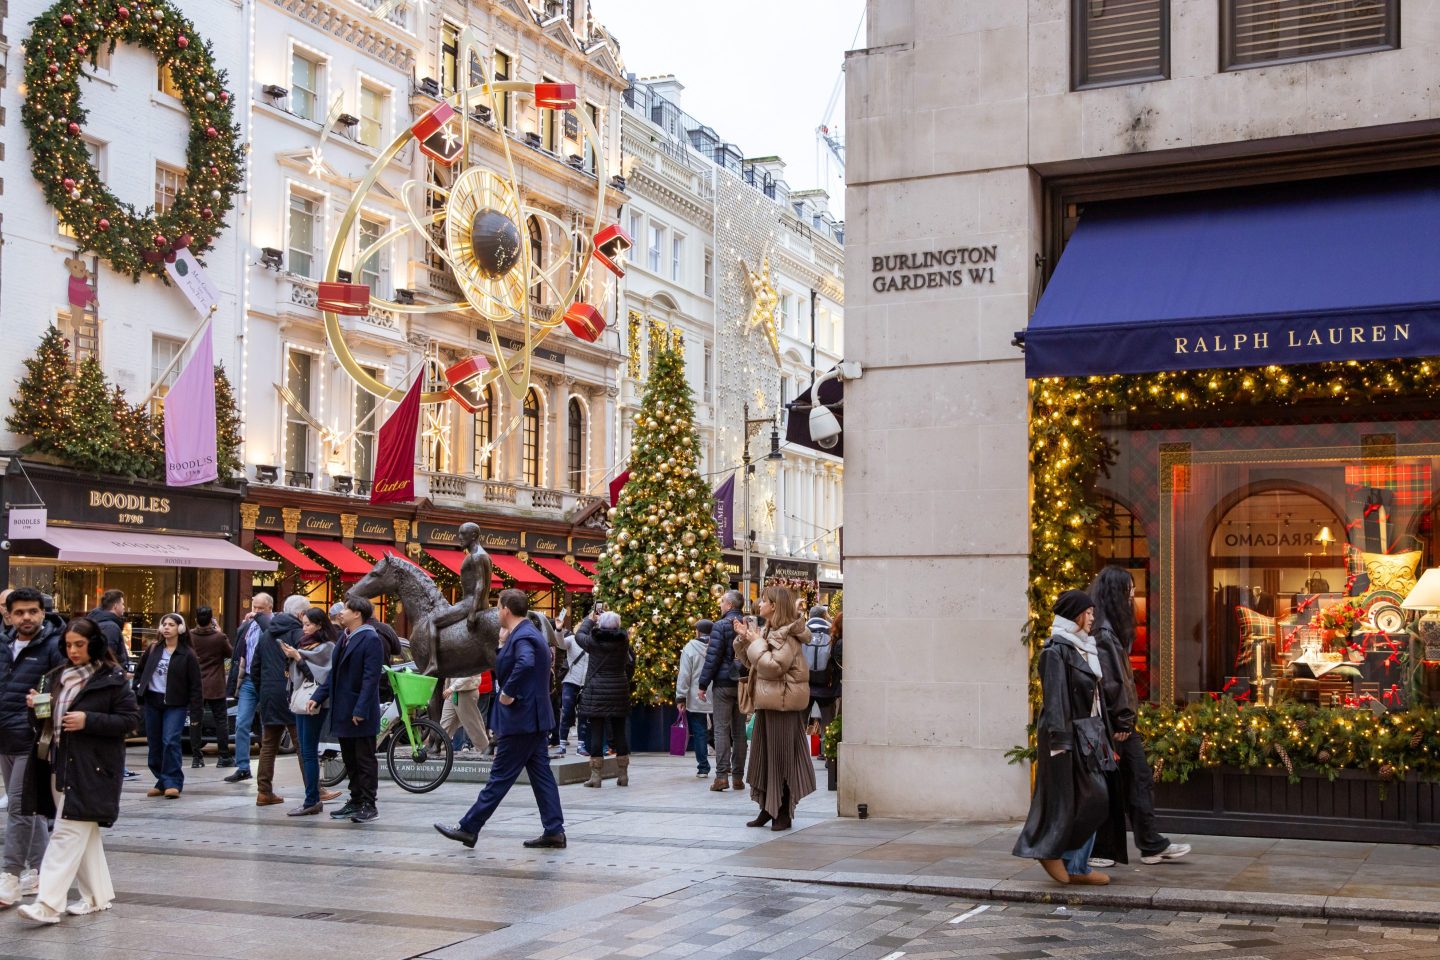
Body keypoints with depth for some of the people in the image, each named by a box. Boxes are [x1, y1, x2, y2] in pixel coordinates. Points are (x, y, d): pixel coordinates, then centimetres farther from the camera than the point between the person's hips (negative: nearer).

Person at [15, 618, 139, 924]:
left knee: (68, 833, -11)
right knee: (83, 833, 11)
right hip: (60, 764, 7)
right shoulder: (58, 677, 13)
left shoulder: (112, 679, -6)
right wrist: (36, 705, 0)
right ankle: (98, 896, 20)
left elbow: (130, 718, -9)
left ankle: (48, 905, -14)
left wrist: (88, 721, -18)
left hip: (91, 769, -7)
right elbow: (51, 716, 22)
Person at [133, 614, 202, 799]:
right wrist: (137, 690, 7)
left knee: (170, 742, -16)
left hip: (175, 704, -5)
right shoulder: (153, 649, 8)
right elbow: (139, 671, 19)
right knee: (154, 743, 8)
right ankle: (162, 780, 18)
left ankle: (173, 782, -12)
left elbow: (195, 683, -5)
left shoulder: (187, 655, -4)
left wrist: (193, 705, -11)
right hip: (152, 701, 5)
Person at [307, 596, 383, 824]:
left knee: (365, 760, -1)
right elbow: (335, 672, 19)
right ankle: (356, 801, 23)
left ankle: (369, 806, 5)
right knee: (350, 760, 14)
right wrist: (318, 696, 11)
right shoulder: (345, 638, 14)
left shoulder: (371, 640, -15)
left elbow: (371, 678, -20)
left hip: (361, 714, -9)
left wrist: (360, 710, -23)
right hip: (343, 711, 9)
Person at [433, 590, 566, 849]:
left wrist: (508, 693, -27)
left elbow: (526, 663, -36)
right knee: (540, 773, 9)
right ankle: (554, 831, 10)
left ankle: (468, 828, 5)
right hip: (536, 718, 10)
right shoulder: (531, 632, 14)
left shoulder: (521, 636, -17)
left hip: (520, 720, -10)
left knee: (500, 776, -2)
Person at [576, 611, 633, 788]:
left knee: (596, 733, 0)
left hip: (597, 692, -2)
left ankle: (595, 776, -1)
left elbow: (579, 637, 15)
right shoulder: (623, 641, -2)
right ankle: (623, 775, 14)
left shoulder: (594, 640, -7)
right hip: (619, 691, 3)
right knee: (619, 733, 9)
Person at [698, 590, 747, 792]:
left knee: (721, 730, -4)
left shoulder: (721, 626, -10)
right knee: (739, 731, 8)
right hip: (743, 684, 5)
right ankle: (738, 777, 10)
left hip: (723, 684, -5)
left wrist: (703, 684, -7)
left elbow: (712, 658, -12)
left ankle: (722, 775, -10)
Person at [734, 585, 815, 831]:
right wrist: (744, 639, 5)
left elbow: (774, 666, -23)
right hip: (767, 702, 9)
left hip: (783, 703, -9)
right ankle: (767, 808, 19)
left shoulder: (788, 634, -14)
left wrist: (756, 642, -15)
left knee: (781, 758, -2)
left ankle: (784, 813, 6)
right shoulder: (766, 630, 13)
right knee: (763, 755, 11)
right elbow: (751, 663, 18)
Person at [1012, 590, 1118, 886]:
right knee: (1091, 798, -10)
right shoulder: (1056, 650, -12)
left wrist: (1102, 733, 17)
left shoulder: (1083, 648, 15)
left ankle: (1076, 866, 12)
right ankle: (1053, 850, 2)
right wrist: (1059, 741, -23)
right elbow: (1054, 697, -18)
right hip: (1068, 733, -9)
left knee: (1090, 801, 7)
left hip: (1087, 732, 9)